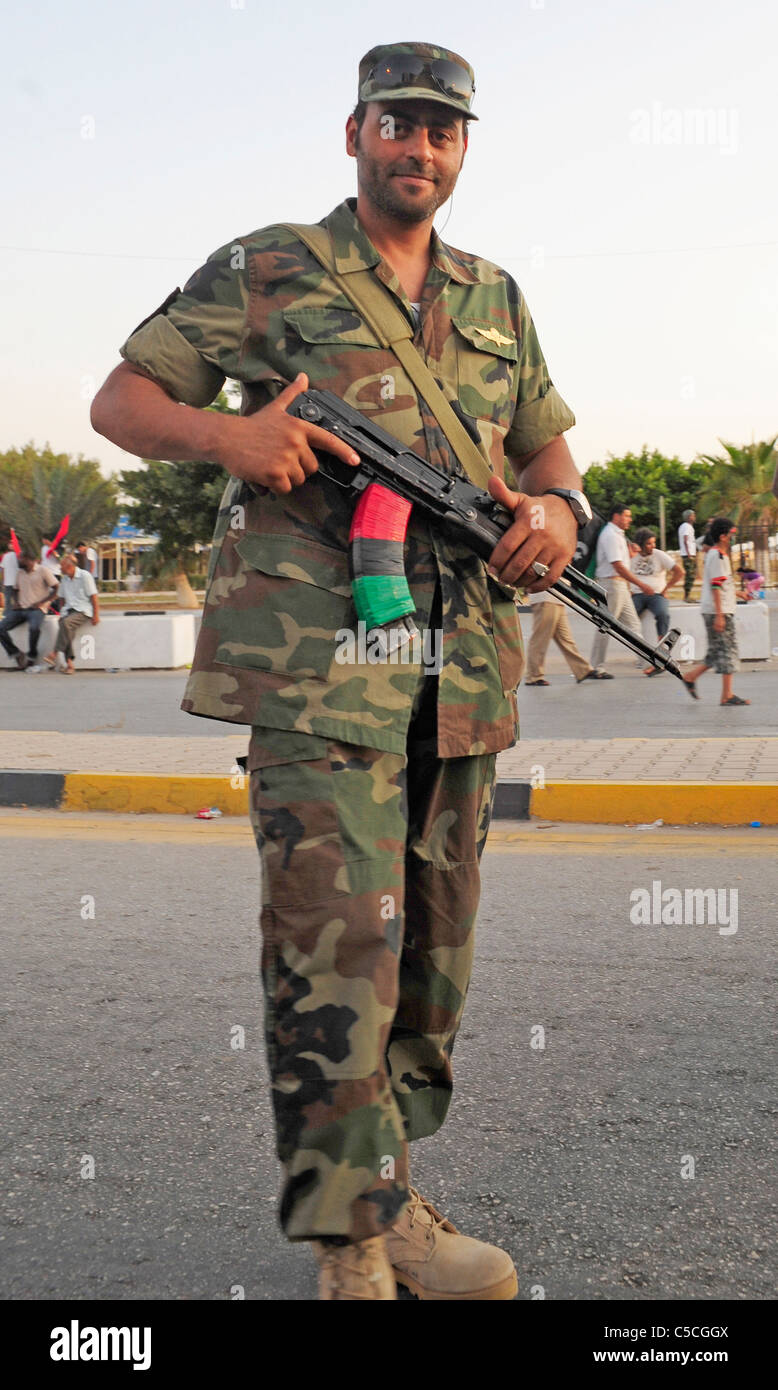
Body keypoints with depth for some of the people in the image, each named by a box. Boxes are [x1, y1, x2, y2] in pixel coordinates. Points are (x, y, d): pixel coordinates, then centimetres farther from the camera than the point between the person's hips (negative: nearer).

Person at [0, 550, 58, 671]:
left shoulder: (42, 570, -2)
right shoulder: (20, 572, 17)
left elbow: (56, 589, -6)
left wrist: (41, 603, -13)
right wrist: (16, 602, 7)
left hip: (36, 609, -6)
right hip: (21, 609, 6)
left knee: (34, 628, -37)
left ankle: (31, 659, -20)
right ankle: (17, 655, -7)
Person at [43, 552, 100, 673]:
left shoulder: (85, 576, -4)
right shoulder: (64, 579, 15)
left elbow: (93, 597, -6)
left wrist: (96, 615, -11)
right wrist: (63, 612, 9)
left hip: (83, 610, -5)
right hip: (69, 609, 5)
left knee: (66, 623, -34)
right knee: (65, 627, -26)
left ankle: (55, 655, -36)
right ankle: (69, 662, -30)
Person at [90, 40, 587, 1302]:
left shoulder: (497, 300, 19)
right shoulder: (264, 273, 5)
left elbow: (547, 441, 23)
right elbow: (119, 401, 5)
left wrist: (555, 507, -2)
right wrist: (229, 433, -16)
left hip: (464, 669, 6)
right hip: (316, 661, -5)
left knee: (433, 947, 10)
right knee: (339, 940, -12)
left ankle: (386, 1197, 26)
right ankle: (356, 1249, -1)